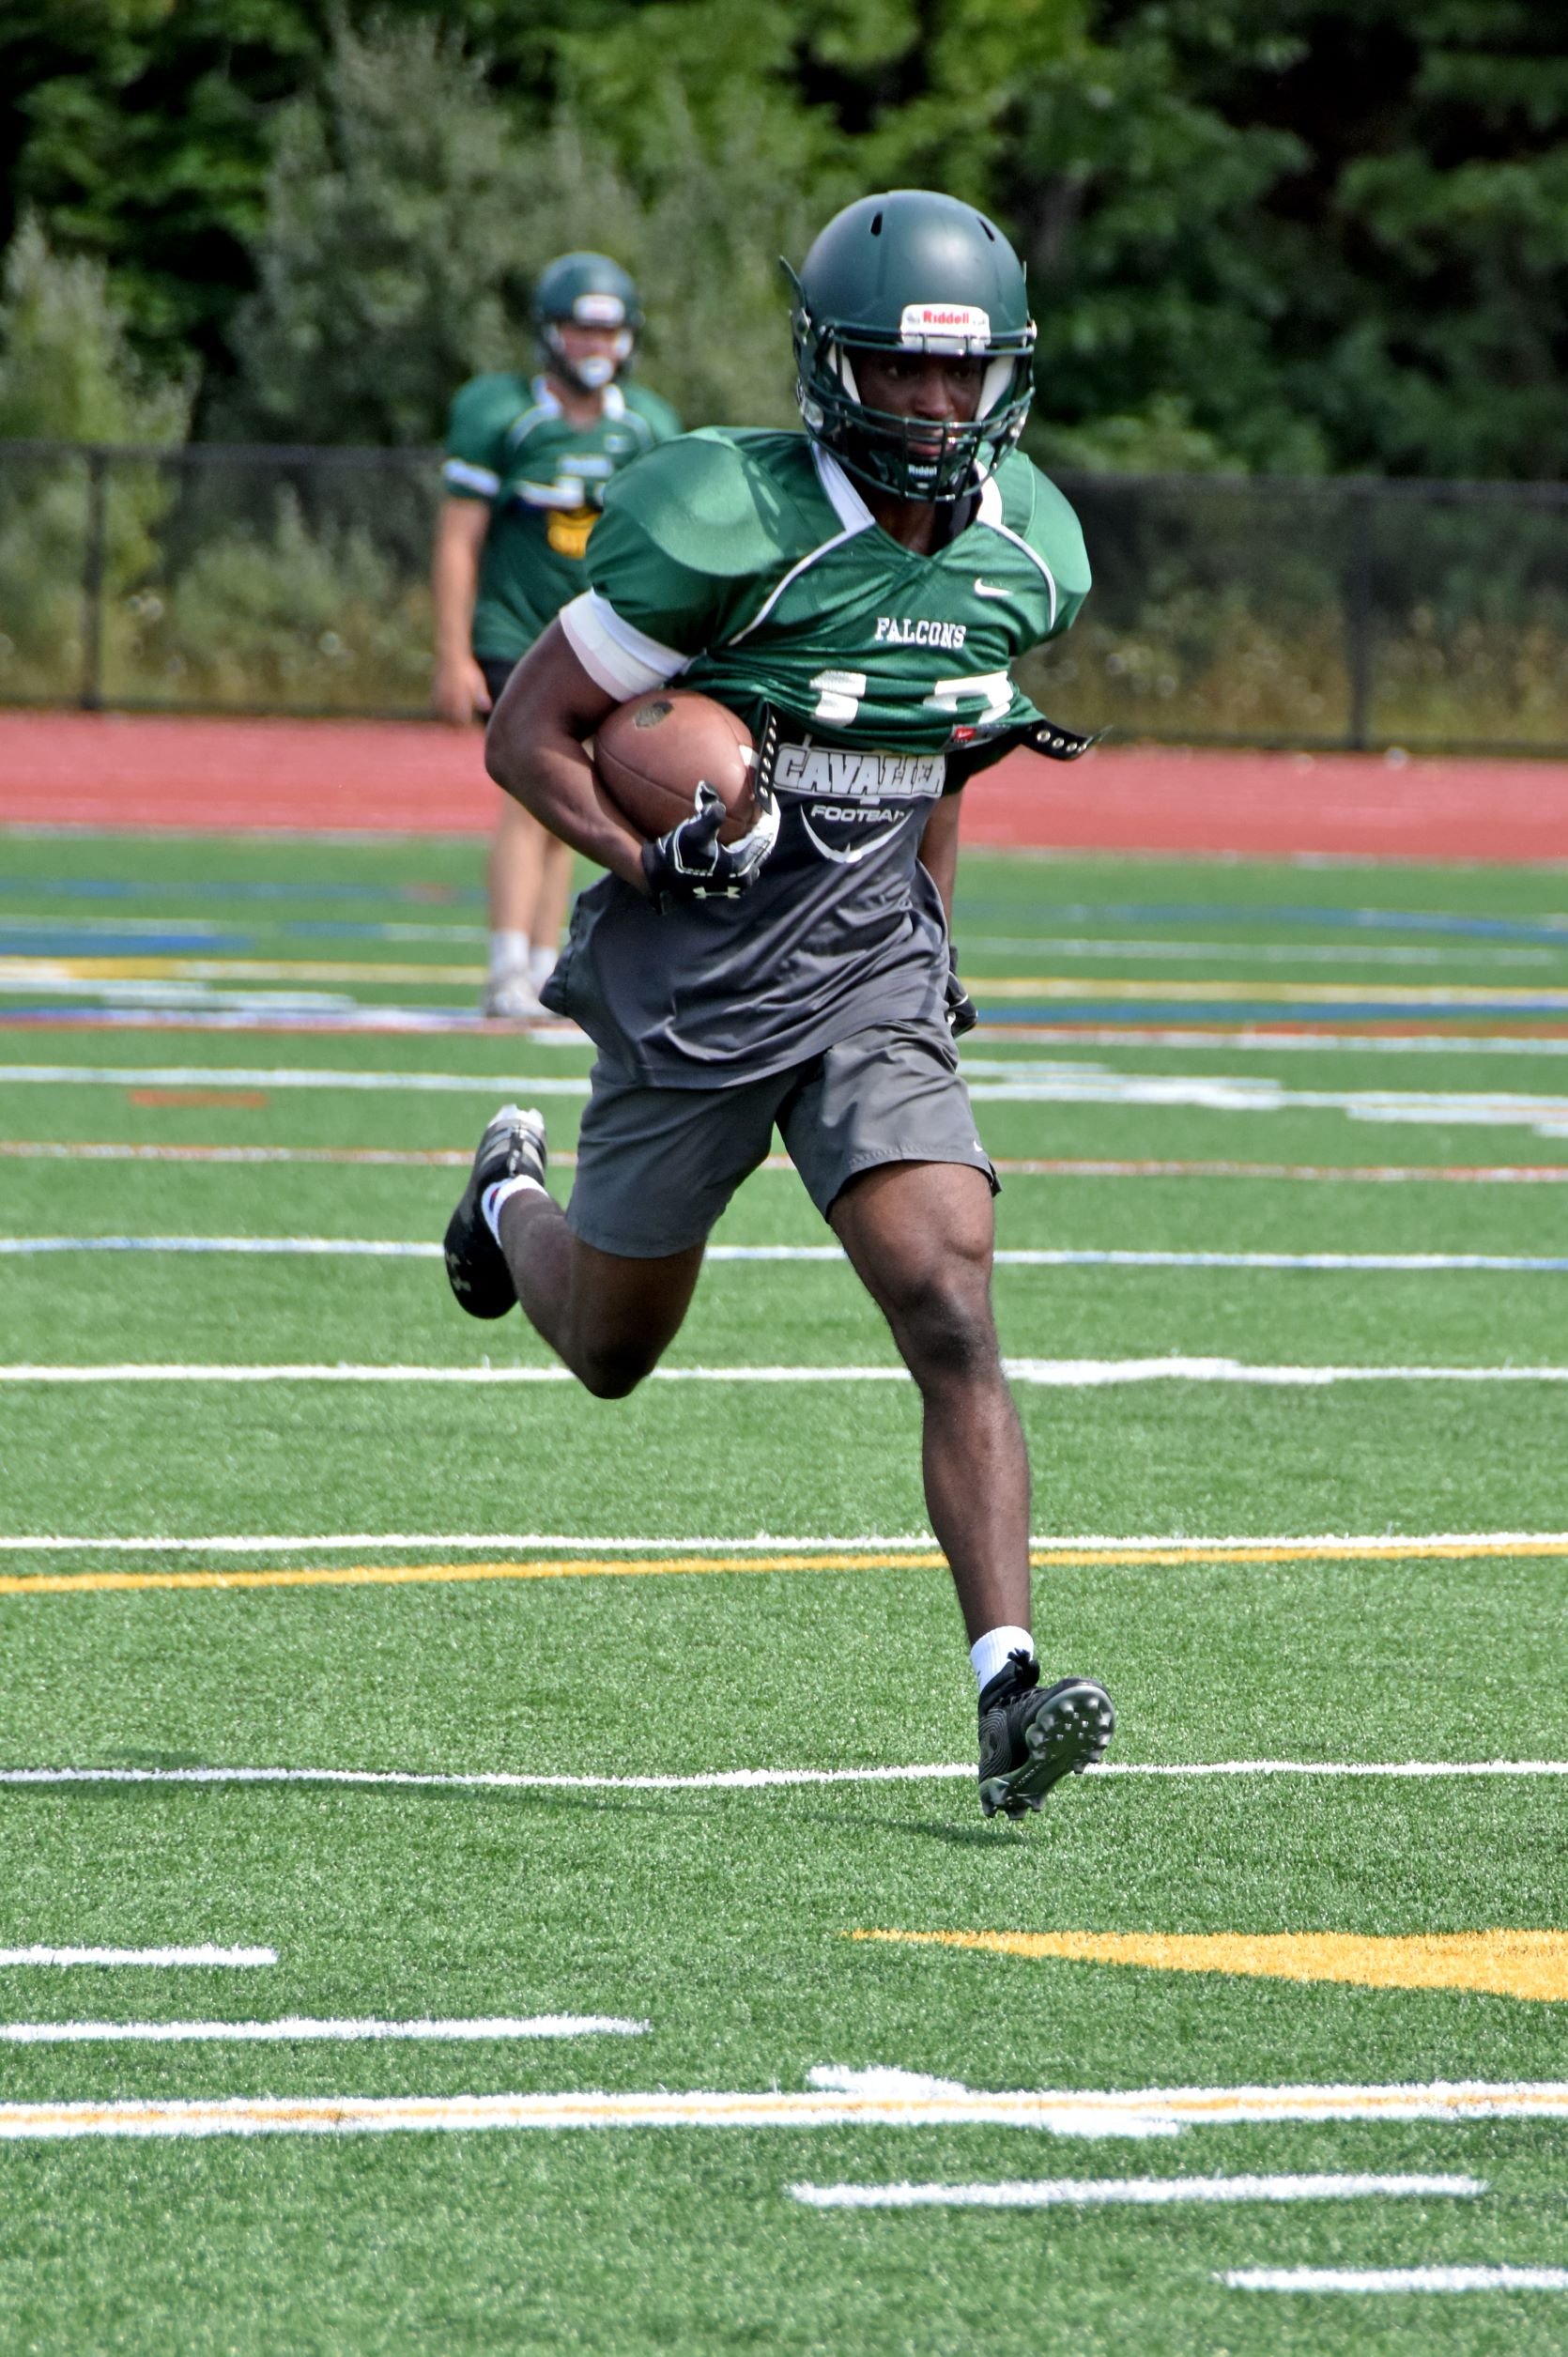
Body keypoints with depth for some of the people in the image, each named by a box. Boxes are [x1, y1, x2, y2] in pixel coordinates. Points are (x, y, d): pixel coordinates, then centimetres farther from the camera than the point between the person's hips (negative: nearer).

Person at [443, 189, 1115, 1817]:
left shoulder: (1025, 556, 0)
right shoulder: (733, 527, -19)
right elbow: (527, 735, -12)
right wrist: (654, 861, -25)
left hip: (874, 982, 3)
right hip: (693, 995, -3)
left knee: (954, 1320, -16)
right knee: (612, 1349, 16)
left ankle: (1007, 1694, -20)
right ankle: (515, 1202, 51)